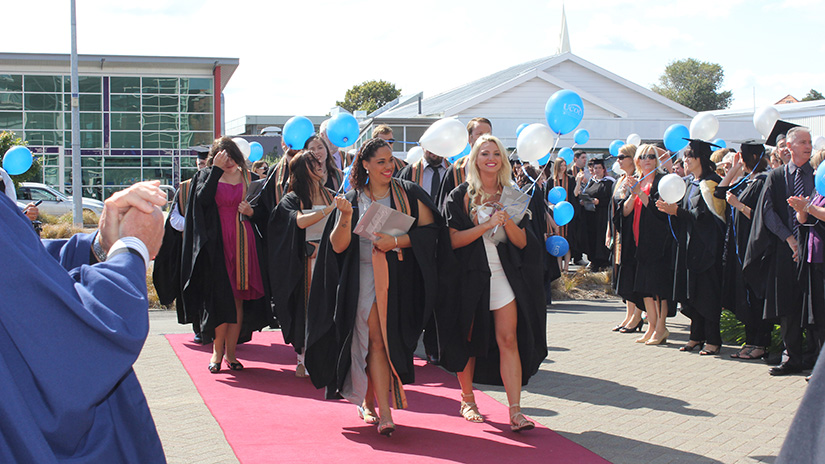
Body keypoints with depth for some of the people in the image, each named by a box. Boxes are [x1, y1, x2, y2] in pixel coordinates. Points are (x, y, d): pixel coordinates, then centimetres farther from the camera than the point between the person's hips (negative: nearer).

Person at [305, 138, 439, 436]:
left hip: (400, 277, 1)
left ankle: (368, 400, 27)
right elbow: (338, 245, -2)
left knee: (391, 340, 6)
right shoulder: (353, 199, 4)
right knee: (377, 341, -7)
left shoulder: (408, 194, 4)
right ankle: (384, 413, -7)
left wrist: (397, 241, -14)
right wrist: (346, 216, -18)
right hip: (364, 276, -1)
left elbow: (429, 228, -2)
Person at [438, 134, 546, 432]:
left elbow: (522, 242, 5)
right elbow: (454, 240, -8)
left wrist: (507, 220, -13)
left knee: (508, 340, -7)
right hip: (470, 276, -2)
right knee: (469, 340, 7)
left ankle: (515, 411, -10)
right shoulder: (461, 196, 1)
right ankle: (467, 400, 26)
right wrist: (487, 225, -17)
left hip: (504, 274, 2)